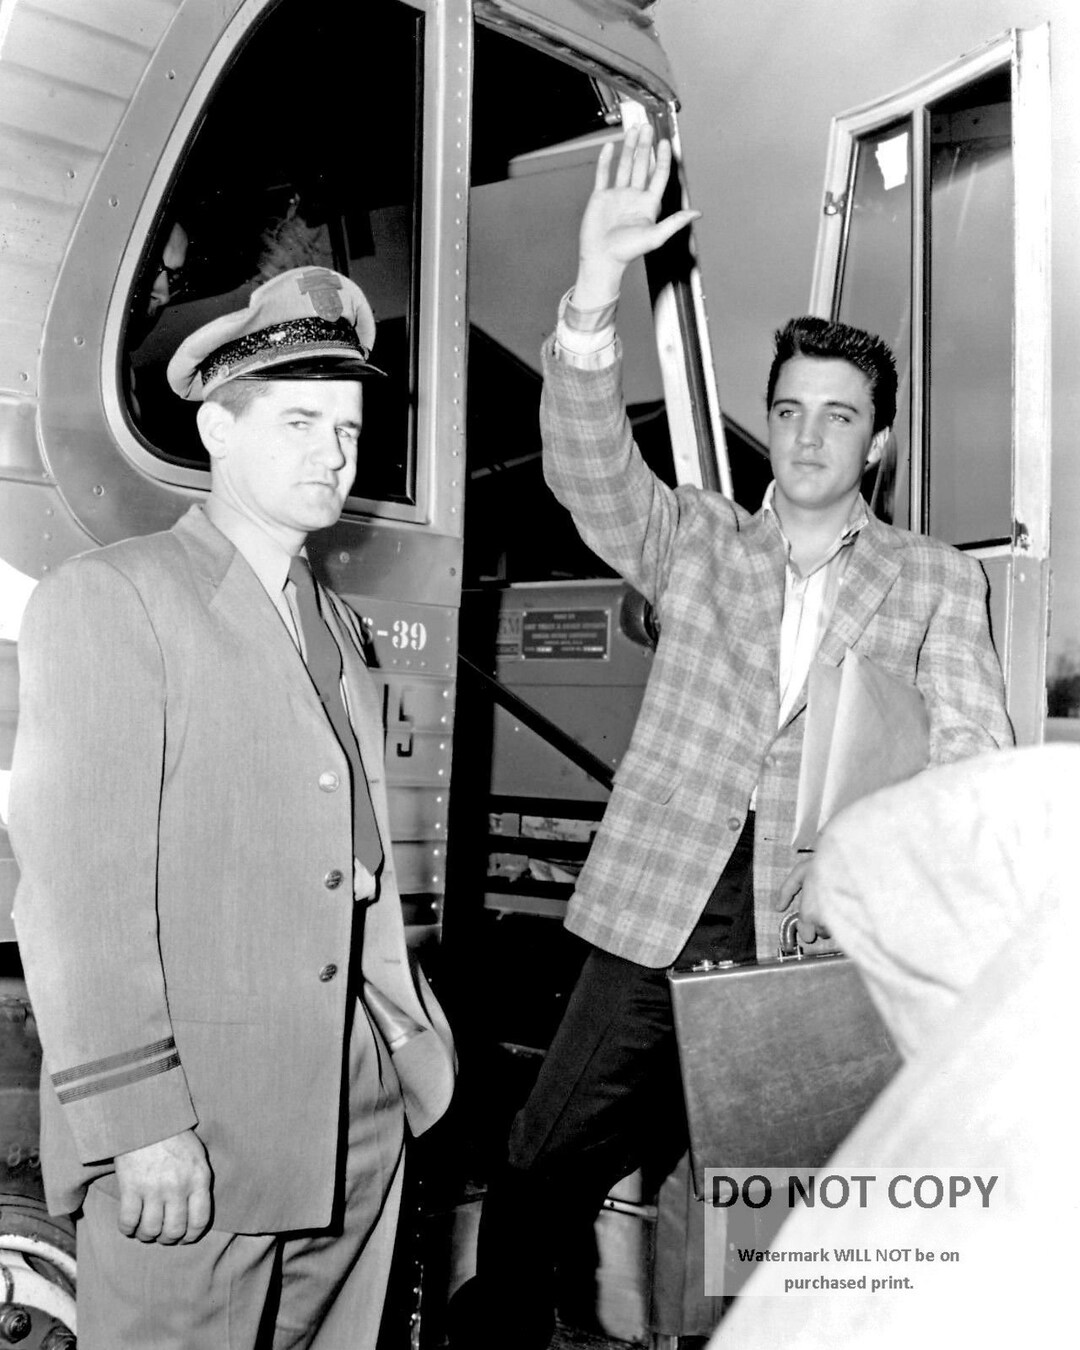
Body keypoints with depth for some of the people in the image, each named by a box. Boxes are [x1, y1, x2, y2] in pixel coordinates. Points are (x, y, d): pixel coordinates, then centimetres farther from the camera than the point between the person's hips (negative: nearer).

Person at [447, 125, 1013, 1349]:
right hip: (657, 921, 1)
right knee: (528, 1193, 0)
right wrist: (597, 283, -22)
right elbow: (588, 468, -7)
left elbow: (972, 756, 0)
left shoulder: (934, 582, 8)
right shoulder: (698, 542, 9)